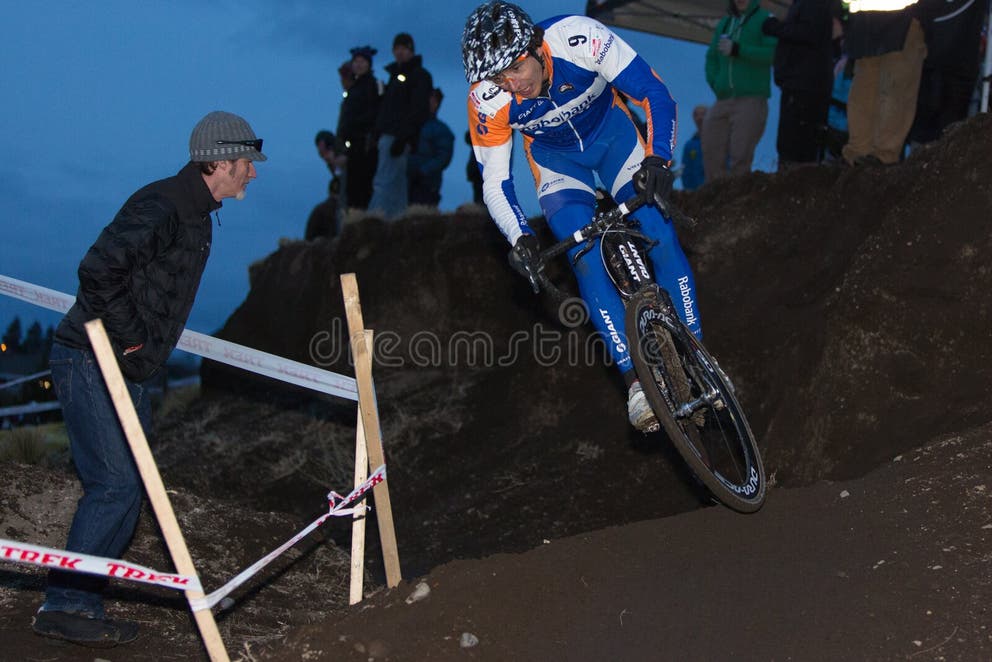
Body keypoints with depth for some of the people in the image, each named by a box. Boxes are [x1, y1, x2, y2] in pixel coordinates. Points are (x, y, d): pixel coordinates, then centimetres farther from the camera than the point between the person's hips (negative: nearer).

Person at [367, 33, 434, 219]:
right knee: (397, 187, 7)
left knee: (383, 184, -17)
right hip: (388, 136, 9)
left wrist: (403, 137, -23)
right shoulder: (395, 74, 24)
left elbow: (418, 110, -14)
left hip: (399, 139, -9)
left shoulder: (420, 75, -3)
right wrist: (378, 132, 15)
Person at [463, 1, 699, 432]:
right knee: (588, 260, -18)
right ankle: (636, 378, -12)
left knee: (661, 236, -14)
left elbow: (655, 94, -28)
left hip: (611, 133, 0)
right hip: (555, 158, 0)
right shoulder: (487, 100, -29)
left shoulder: (579, 39, -35)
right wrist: (520, 237, -34)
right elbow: (495, 180, -18)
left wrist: (657, 159, -43)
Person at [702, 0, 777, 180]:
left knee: (739, 155, -13)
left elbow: (773, 53, -12)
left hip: (751, 99, -6)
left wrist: (737, 50, -17)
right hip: (723, 100, 6)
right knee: (712, 153, -1)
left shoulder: (765, 20, 2)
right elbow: (712, 57, 24)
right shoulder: (724, 23, 21)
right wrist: (715, 83, 6)